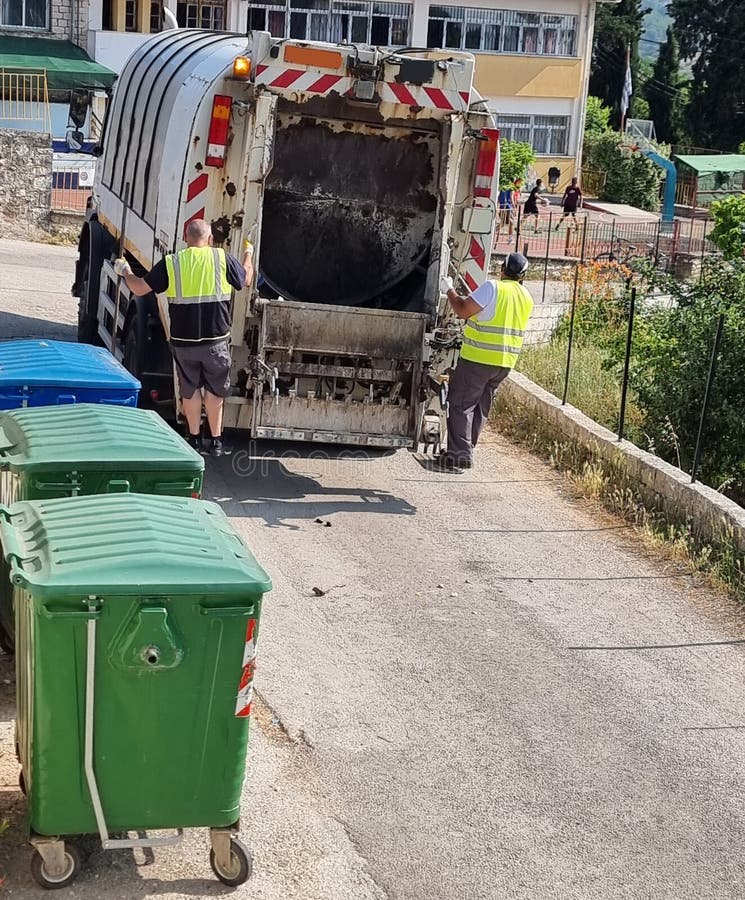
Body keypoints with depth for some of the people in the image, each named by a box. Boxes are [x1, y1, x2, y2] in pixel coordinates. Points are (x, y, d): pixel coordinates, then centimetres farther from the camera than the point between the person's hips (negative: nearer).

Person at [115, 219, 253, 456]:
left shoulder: (171, 263, -4)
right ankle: (216, 440, 19)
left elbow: (139, 288, 1)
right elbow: (246, 279, 12)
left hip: (183, 341, 1)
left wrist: (125, 272, 22)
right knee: (215, 389, 15)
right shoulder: (222, 259, -6)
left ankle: (194, 438, 24)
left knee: (189, 389, 17)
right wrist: (248, 254, 32)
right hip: (216, 340, -1)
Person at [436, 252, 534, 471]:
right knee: (480, 408, 16)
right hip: (506, 363, 7)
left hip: (478, 359, -7)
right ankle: (465, 452, 23)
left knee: (461, 405, -1)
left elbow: (463, 311, -15)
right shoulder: (527, 298, 9)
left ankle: (460, 455, -5)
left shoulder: (493, 288, -13)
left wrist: (449, 291, 0)